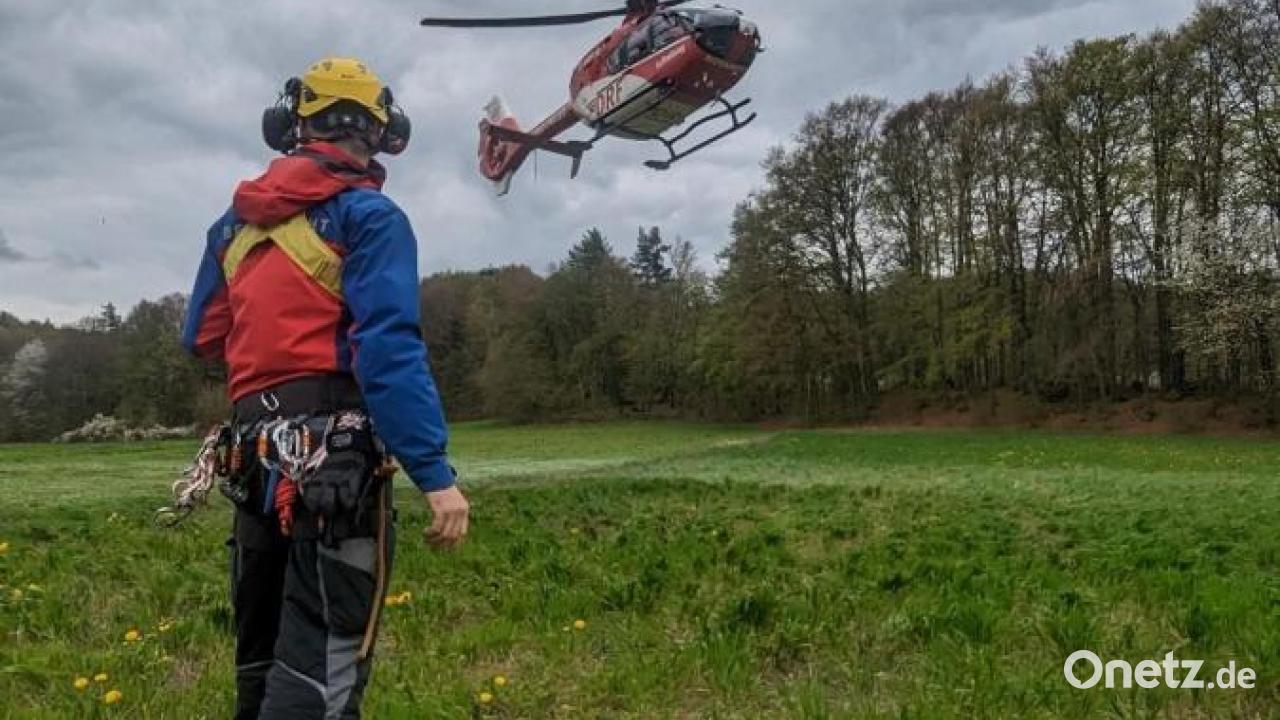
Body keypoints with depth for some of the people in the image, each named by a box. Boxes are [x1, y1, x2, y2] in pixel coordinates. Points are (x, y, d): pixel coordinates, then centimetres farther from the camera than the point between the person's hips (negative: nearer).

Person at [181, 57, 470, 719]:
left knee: (263, 655, 18)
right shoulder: (368, 214, -4)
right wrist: (435, 473, -17)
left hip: (256, 453, 7)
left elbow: (201, 338, 21)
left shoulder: (235, 222, 15)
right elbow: (390, 348, -16)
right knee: (320, 665, -7)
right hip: (337, 452, -7)